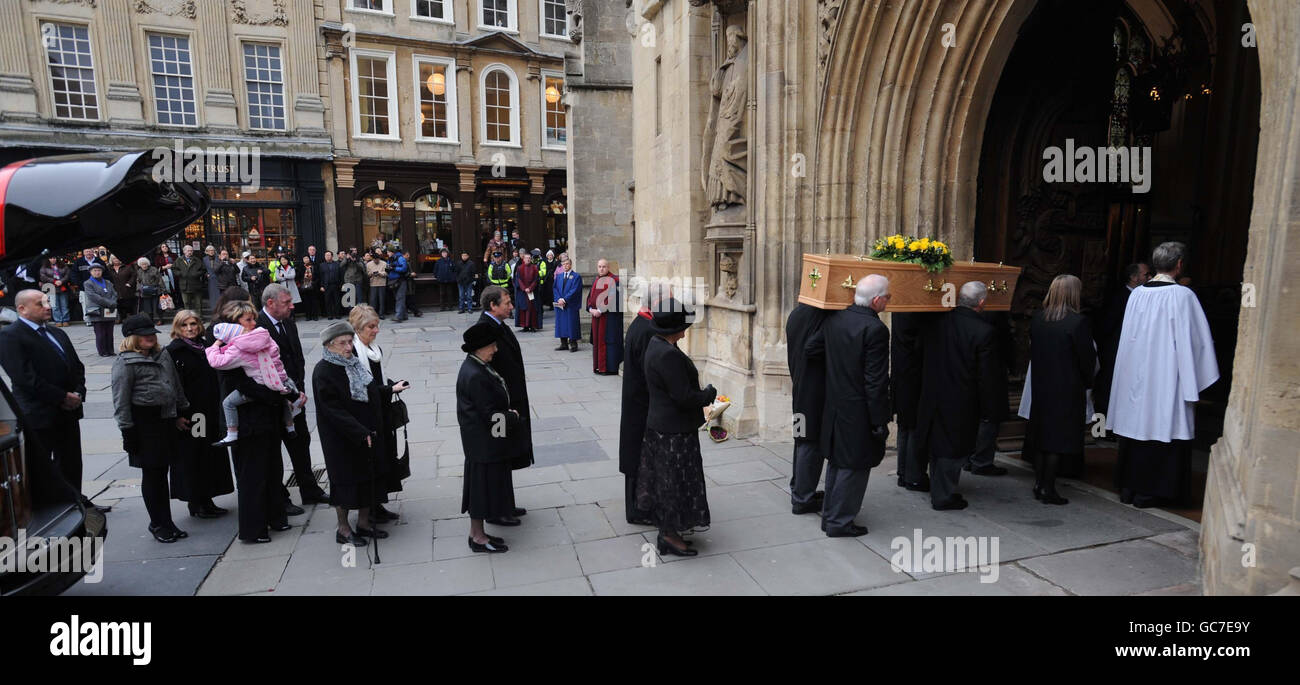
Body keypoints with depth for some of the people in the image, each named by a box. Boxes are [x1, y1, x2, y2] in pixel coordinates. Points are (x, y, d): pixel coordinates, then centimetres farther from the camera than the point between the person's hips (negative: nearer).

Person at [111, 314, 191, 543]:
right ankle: (158, 524, 15)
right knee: (151, 474, 3)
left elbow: (176, 386, 20)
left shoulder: (163, 355, 12)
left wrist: (181, 413, 20)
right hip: (144, 422, -6)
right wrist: (128, 432, -11)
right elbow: (121, 400, -10)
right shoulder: (125, 362, -9)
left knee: (162, 472, 13)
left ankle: (166, 522, 21)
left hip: (166, 419, 6)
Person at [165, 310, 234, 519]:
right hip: (188, 413, -7)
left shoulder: (204, 347, 11)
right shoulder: (174, 351, -9)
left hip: (209, 411, 7)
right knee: (191, 456, 1)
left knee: (210, 453, 12)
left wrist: (217, 407, 14)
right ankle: (195, 504, 11)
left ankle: (206, 500, 22)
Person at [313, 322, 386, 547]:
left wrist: (372, 428, 4)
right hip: (340, 439, -7)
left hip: (365, 434, 7)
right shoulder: (323, 372, -17)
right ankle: (343, 529, 21)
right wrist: (361, 433, -22)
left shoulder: (354, 363, 4)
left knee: (367, 476, 13)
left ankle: (363, 522, 28)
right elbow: (333, 410, -20)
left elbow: (371, 395, 11)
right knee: (345, 480, 5)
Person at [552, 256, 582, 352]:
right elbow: (555, 289, 9)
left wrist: (564, 299, -16)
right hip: (559, 304, 5)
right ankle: (563, 343, 14)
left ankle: (573, 344, 4)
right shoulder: (558, 276, 15)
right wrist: (559, 299, -9)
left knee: (571, 324, -3)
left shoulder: (576, 276, -2)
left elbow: (574, 290, -11)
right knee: (561, 323, 7)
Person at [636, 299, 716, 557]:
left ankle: (666, 528, 35)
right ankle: (669, 536, 17)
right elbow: (684, 397, -27)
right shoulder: (668, 355, -27)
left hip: (660, 425, 10)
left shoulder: (656, 344, 4)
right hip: (674, 431, -10)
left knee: (665, 478, 20)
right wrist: (709, 394, -9)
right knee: (675, 480, 3)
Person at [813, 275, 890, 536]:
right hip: (858, 411, -7)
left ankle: (829, 515, 32)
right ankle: (839, 522, 16)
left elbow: (812, 347, 10)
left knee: (836, 461, 20)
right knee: (854, 466, 7)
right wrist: (880, 421, -13)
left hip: (834, 406, 8)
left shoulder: (835, 319, 0)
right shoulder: (875, 330, -20)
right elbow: (876, 382, -20)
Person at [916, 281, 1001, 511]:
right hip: (961, 402, -5)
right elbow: (986, 375, -12)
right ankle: (944, 497, 17)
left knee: (938, 446, 20)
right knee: (955, 449, 9)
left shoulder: (938, 321, -3)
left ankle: (938, 490, 35)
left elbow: (924, 356, 8)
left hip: (934, 397, 5)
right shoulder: (983, 331, -17)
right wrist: (988, 409, -3)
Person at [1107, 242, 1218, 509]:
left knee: (1136, 424, 13)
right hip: (1166, 376, -5)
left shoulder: (1136, 294, 2)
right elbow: (1194, 341, -10)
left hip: (1134, 375, 5)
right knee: (1160, 426, 4)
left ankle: (1128, 487, 21)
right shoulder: (1182, 295, -11)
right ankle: (1149, 492, 10)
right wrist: (1195, 381, -4)